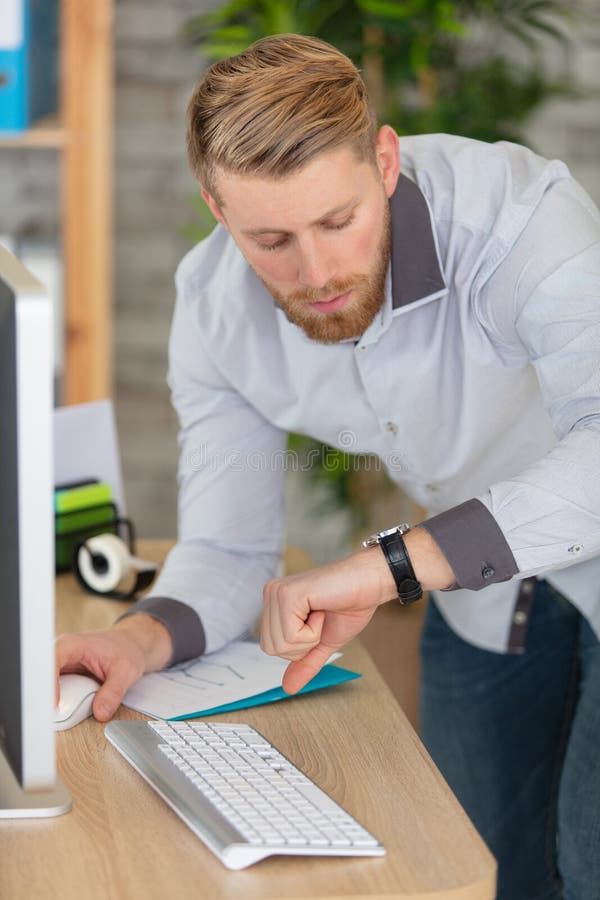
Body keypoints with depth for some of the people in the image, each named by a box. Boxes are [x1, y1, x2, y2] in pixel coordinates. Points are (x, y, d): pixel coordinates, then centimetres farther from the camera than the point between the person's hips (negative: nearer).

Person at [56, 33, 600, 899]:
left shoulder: (514, 212, -35)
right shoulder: (212, 307, -18)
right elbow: (229, 548, -10)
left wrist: (392, 562, -57)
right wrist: (145, 636, -31)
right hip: (482, 585, 5)